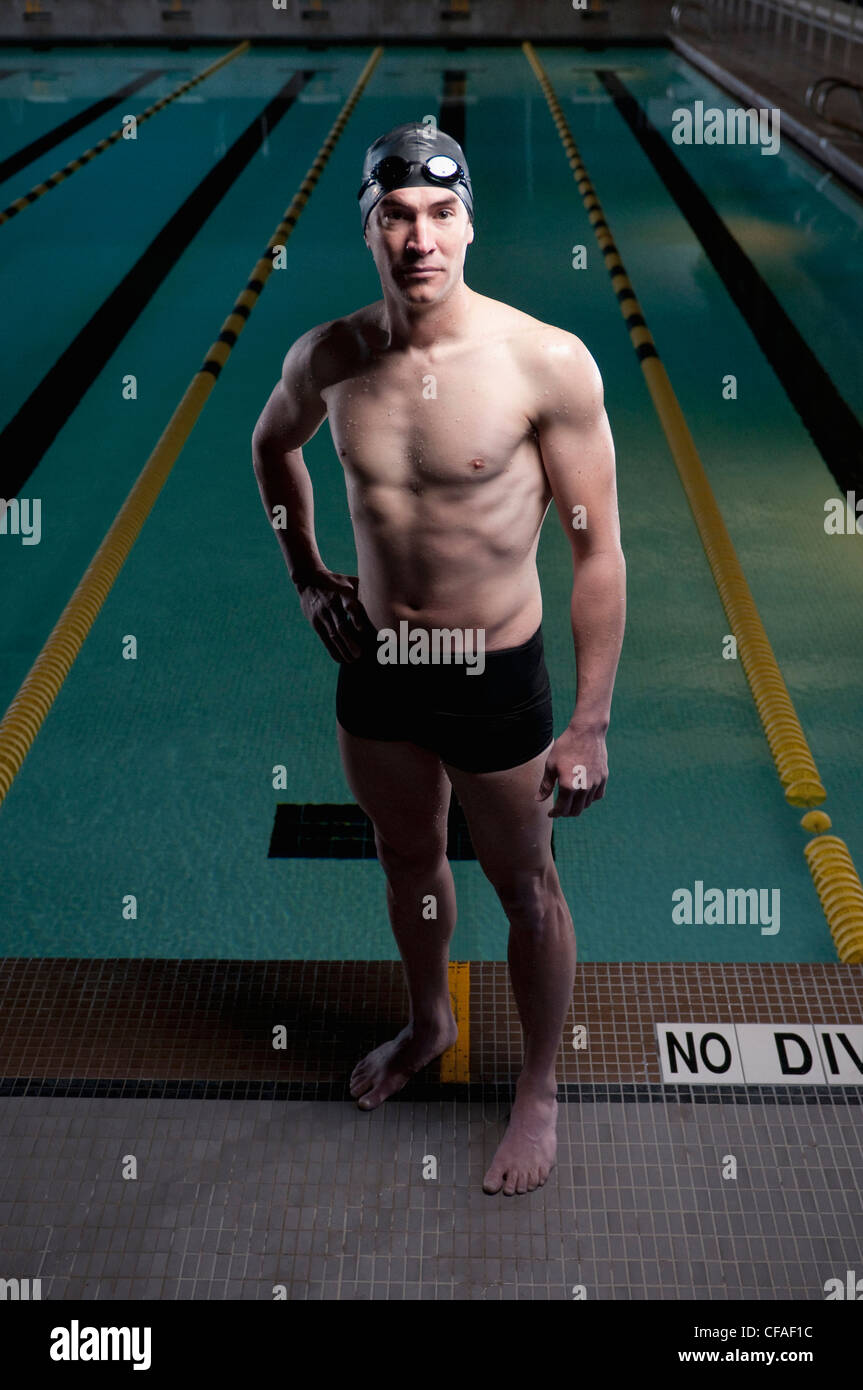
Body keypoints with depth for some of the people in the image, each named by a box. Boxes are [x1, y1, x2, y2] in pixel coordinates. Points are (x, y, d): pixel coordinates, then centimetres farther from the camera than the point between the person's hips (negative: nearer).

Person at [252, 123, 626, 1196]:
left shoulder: (547, 363, -19)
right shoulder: (328, 357, -7)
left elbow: (598, 551, -14)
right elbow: (271, 444, 17)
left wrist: (591, 724, -14)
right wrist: (306, 575, 10)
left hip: (498, 675, -4)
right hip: (375, 666, 4)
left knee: (526, 892, 13)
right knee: (407, 862, 24)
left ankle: (539, 1087, 38)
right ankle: (427, 1024, 52)